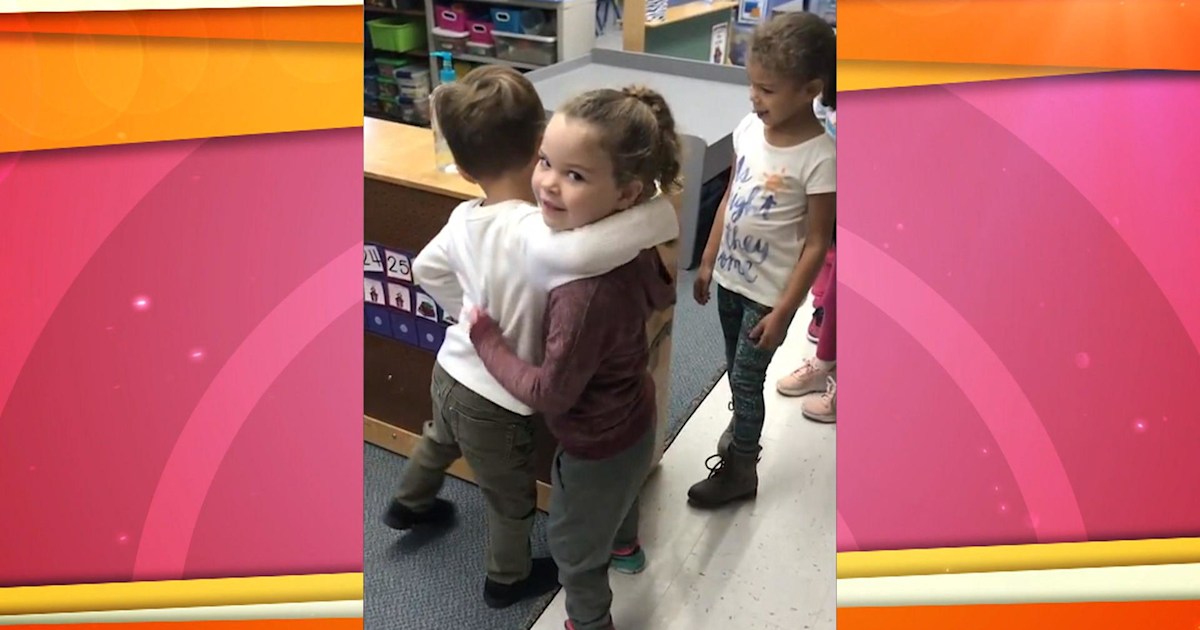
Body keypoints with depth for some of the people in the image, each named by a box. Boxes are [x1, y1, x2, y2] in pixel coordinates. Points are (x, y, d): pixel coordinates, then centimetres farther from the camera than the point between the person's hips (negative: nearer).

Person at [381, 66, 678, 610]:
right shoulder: (532, 233, -37)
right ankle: (508, 579, 49)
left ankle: (409, 504, 67)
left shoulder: (464, 219, -12)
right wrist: (663, 214, -42)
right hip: (493, 402, -6)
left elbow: (426, 270, 7)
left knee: (439, 440, 38)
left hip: (450, 371, 7)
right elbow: (577, 251, -58)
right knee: (514, 500, 23)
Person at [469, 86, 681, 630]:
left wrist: (485, 336, -20)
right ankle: (624, 548, 71)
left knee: (573, 548, 22)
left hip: (597, 446, -8)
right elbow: (663, 293, 5)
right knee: (618, 494, 40)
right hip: (633, 421, 8)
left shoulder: (585, 293, -42)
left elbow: (549, 394, -29)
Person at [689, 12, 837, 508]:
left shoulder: (820, 157, -22)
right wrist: (708, 262, 10)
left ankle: (740, 471, 26)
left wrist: (783, 311, -16)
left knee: (747, 378, 6)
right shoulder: (750, 128, -4)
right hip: (731, 276, 6)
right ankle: (744, 433, 45)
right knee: (736, 370, 21)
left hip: (770, 290, -6)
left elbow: (817, 243, -17)